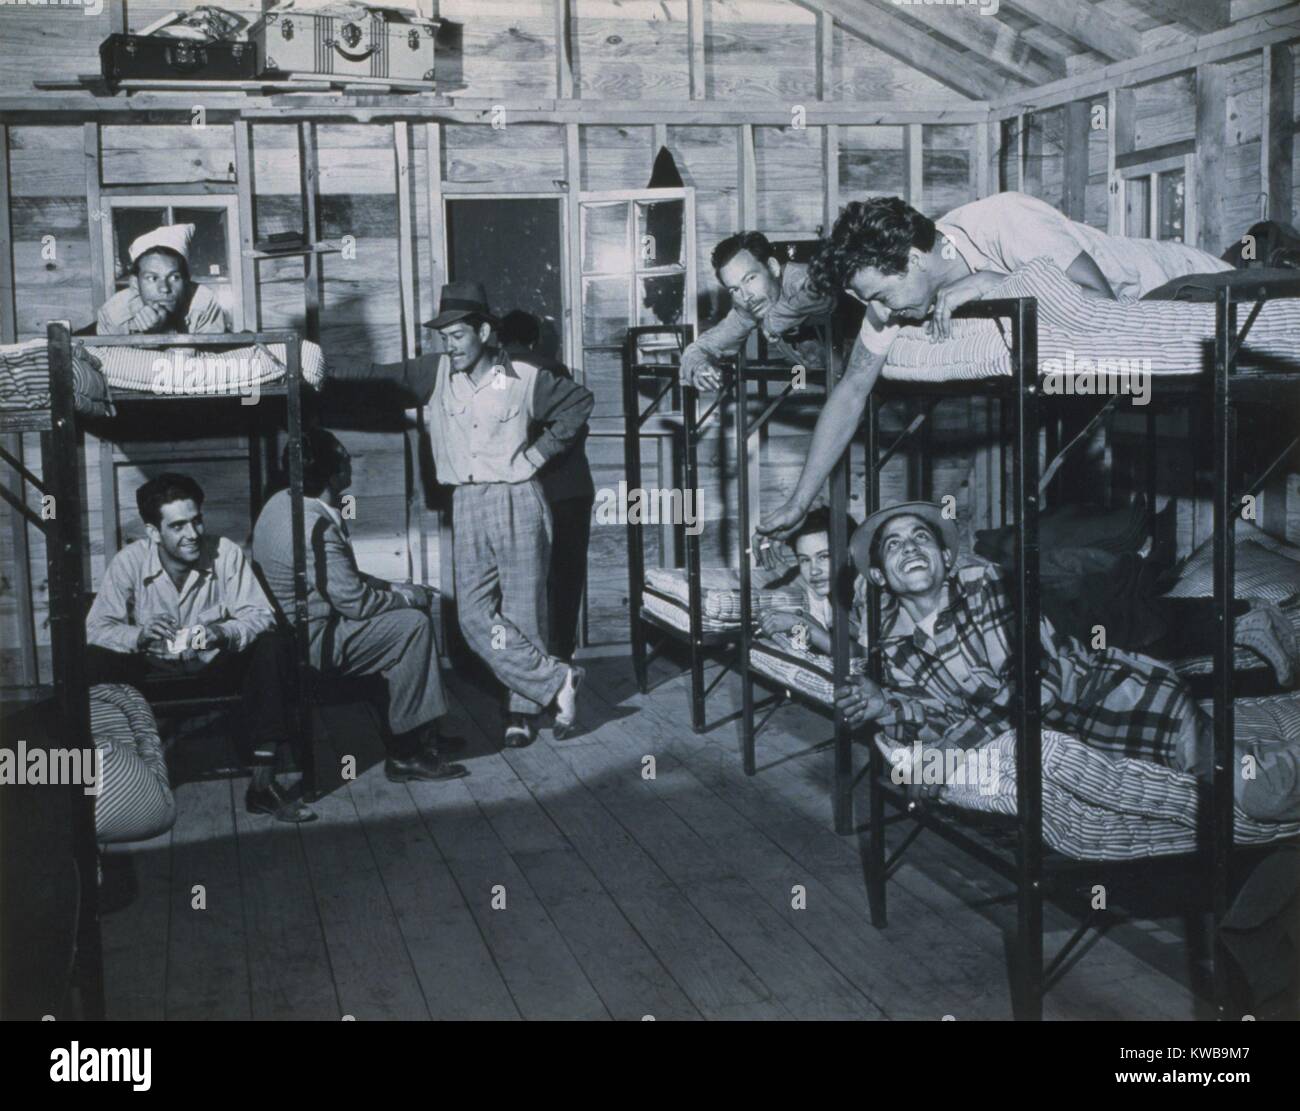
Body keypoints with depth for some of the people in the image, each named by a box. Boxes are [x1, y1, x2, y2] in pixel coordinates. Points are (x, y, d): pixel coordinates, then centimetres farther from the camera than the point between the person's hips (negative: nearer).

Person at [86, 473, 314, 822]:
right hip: (152, 669, 0)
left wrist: (223, 633, -39)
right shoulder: (129, 563, -12)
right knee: (93, 662, -29)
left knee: (271, 649, -28)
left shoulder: (226, 553, -12)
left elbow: (261, 616, -17)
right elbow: (96, 628, -16)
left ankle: (263, 782, -29)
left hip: (214, 663, 1)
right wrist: (138, 635, -38)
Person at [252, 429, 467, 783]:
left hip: (290, 630, 10)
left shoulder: (282, 502, 6)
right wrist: (405, 597, -6)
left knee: (418, 609, 13)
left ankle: (423, 732, 18)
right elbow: (355, 602, -23)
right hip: (312, 643, -10)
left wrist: (391, 587, 9)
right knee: (413, 624, -12)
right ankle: (404, 752, -6)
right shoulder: (315, 527, -27)